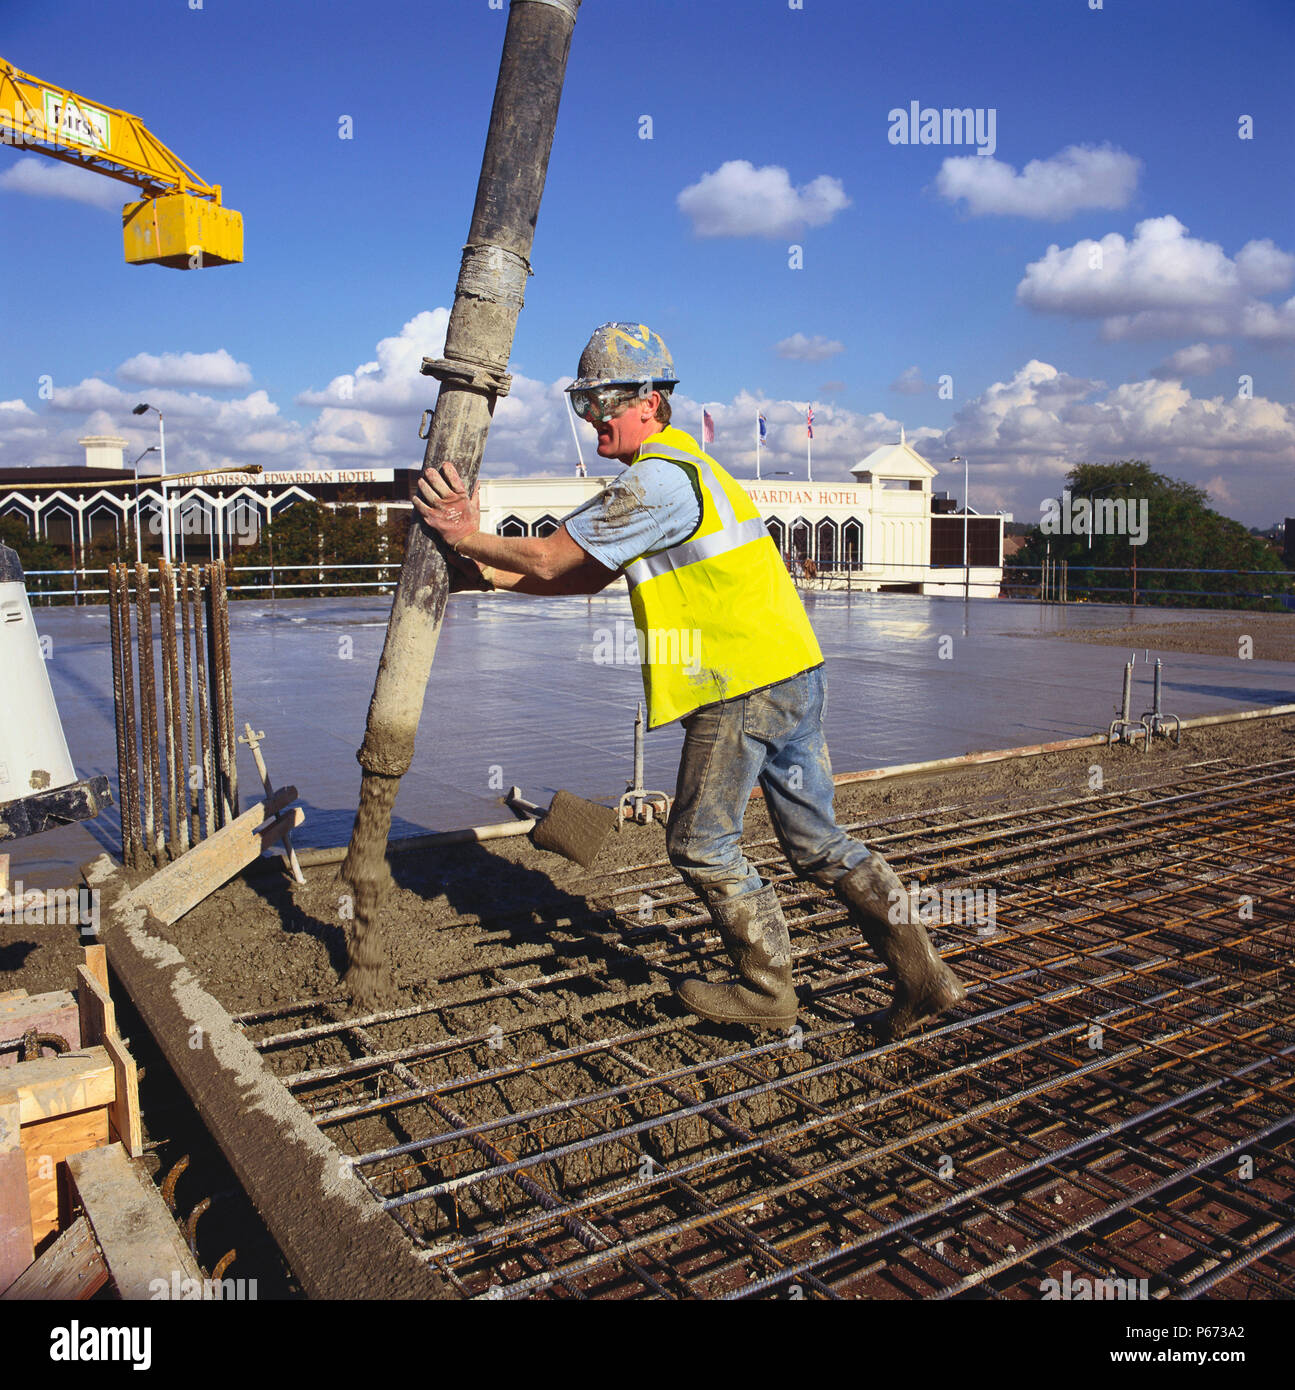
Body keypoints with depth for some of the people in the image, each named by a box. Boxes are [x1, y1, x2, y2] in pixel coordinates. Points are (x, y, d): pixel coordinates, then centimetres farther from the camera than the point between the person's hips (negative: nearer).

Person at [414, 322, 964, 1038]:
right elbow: (589, 576, 19)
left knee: (700, 841, 5)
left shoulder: (655, 479, -13)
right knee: (815, 839, 14)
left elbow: (552, 558, -9)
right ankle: (920, 971, 16)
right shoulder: (678, 466, 20)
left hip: (745, 686, -10)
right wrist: (498, 574, 11)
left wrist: (469, 536, 5)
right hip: (794, 671, 10)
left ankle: (766, 988, 18)